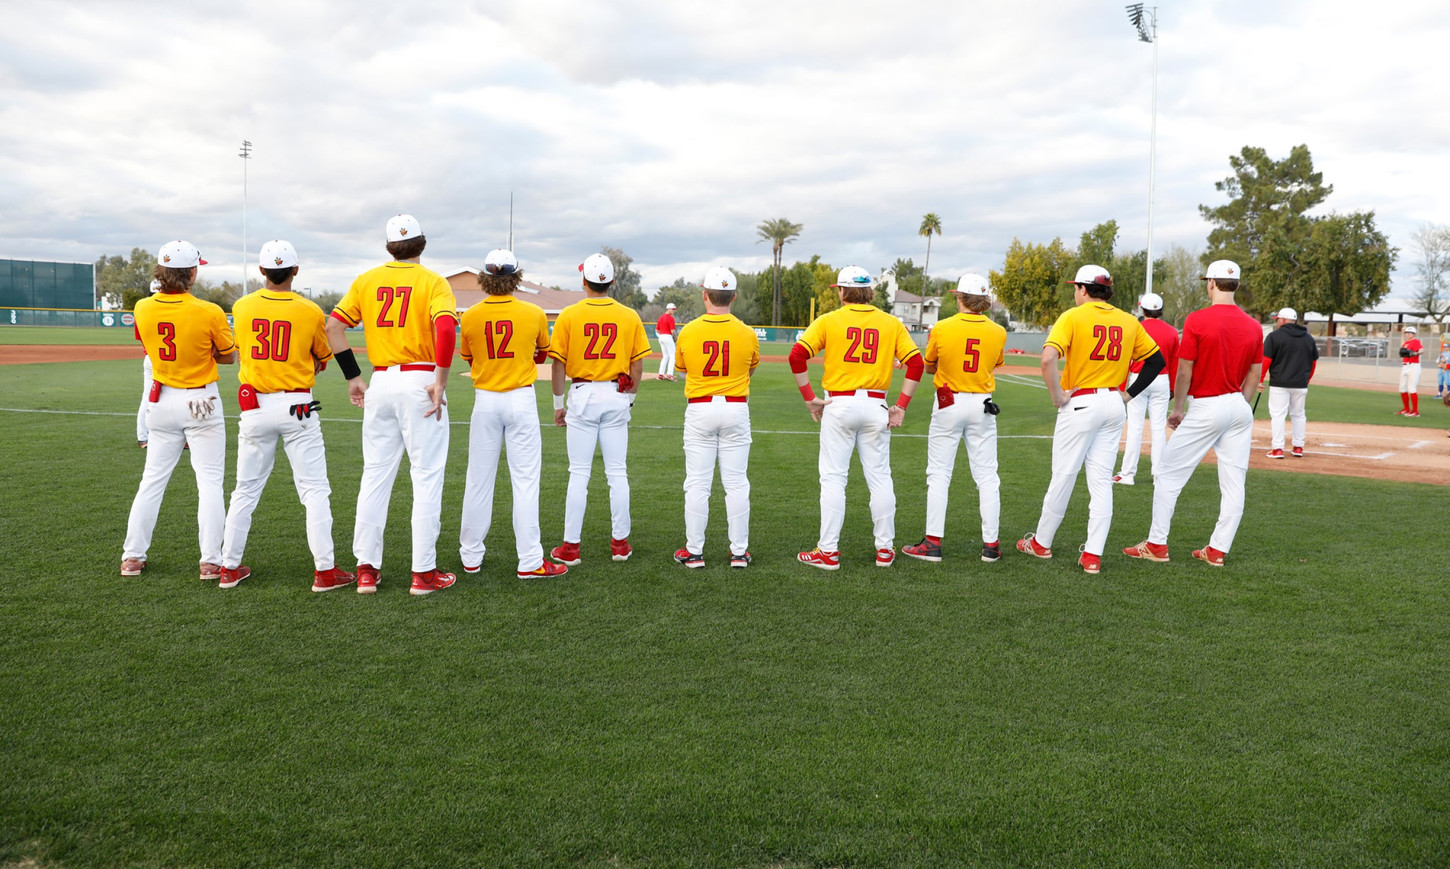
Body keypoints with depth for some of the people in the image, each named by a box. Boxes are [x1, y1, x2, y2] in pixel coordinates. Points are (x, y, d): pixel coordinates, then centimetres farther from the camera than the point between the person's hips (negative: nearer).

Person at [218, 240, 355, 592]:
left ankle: (230, 567, 21)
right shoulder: (310, 311, -7)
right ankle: (325, 571, 0)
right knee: (315, 489, 1)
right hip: (297, 407, -3)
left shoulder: (242, 307, 1)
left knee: (246, 490, 14)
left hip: (255, 407, 3)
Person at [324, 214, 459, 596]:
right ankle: (424, 572, 3)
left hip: (380, 384, 5)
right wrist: (441, 382, -17)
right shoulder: (432, 282, -3)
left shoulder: (367, 280, 10)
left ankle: (367, 568, 13)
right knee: (427, 477, 1)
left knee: (375, 475, 11)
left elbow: (333, 327, 5)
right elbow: (446, 327, -21)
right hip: (420, 383, -4)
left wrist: (353, 377, 10)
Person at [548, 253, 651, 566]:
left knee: (579, 473, 2)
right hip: (617, 396, 2)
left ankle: (570, 547, 6)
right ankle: (620, 543, 15)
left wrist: (558, 404, 6)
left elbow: (558, 364, -3)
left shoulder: (569, 315, -4)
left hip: (582, 395, -2)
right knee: (617, 473, 8)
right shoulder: (629, 316, 1)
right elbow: (638, 364, 3)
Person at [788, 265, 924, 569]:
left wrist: (809, 397, -5)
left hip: (838, 405, -2)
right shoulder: (891, 323, 6)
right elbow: (916, 363, -1)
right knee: (880, 478, 9)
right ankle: (885, 549, 16)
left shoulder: (829, 320, 0)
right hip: (876, 407, 2)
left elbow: (797, 355, -10)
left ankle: (828, 551, 4)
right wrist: (901, 406, 0)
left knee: (833, 478, 3)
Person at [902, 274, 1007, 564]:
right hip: (983, 404, 2)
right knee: (986, 476, 8)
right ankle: (991, 545, 10)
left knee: (939, 474, 4)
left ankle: (933, 542, 4)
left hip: (949, 404, -2)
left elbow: (929, 367, 4)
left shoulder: (941, 328, -9)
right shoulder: (998, 332, -2)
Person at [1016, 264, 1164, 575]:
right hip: (1114, 405, 5)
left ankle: (1041, 543, 19)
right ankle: (1093, 555, 5)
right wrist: (1129, 394, 11)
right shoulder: (1129, 321, 9)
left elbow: (1048, 358, -23)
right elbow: (1157, 359, 13)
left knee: (1063, 476, 5)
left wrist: (1056, 395, -13)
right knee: (1102, 481, 7)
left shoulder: (1073, 317, -8)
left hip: (1080, 404, -5)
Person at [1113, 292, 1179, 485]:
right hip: (1162, 381, 3)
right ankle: (1159, 474, 9)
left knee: (1134, 427, -2)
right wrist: (1173, 387, 19)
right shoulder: (1172, 333, 4)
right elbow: (1174, 364, 9)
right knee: (1159, 428, 6)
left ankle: (1128, 474, 0)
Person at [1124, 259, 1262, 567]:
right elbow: (1254, 375, 9)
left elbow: (1185, 371, -9)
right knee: (1234, 482, 8)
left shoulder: (1197, 320, -11)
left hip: (1205, 407, -6)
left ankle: (1157, 544, 7)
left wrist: (1178, 409, 3)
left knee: (1169, 475, 4)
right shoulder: (1253, 326, 4)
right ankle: (1218, 550, 13)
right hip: (1240, 407, 6)